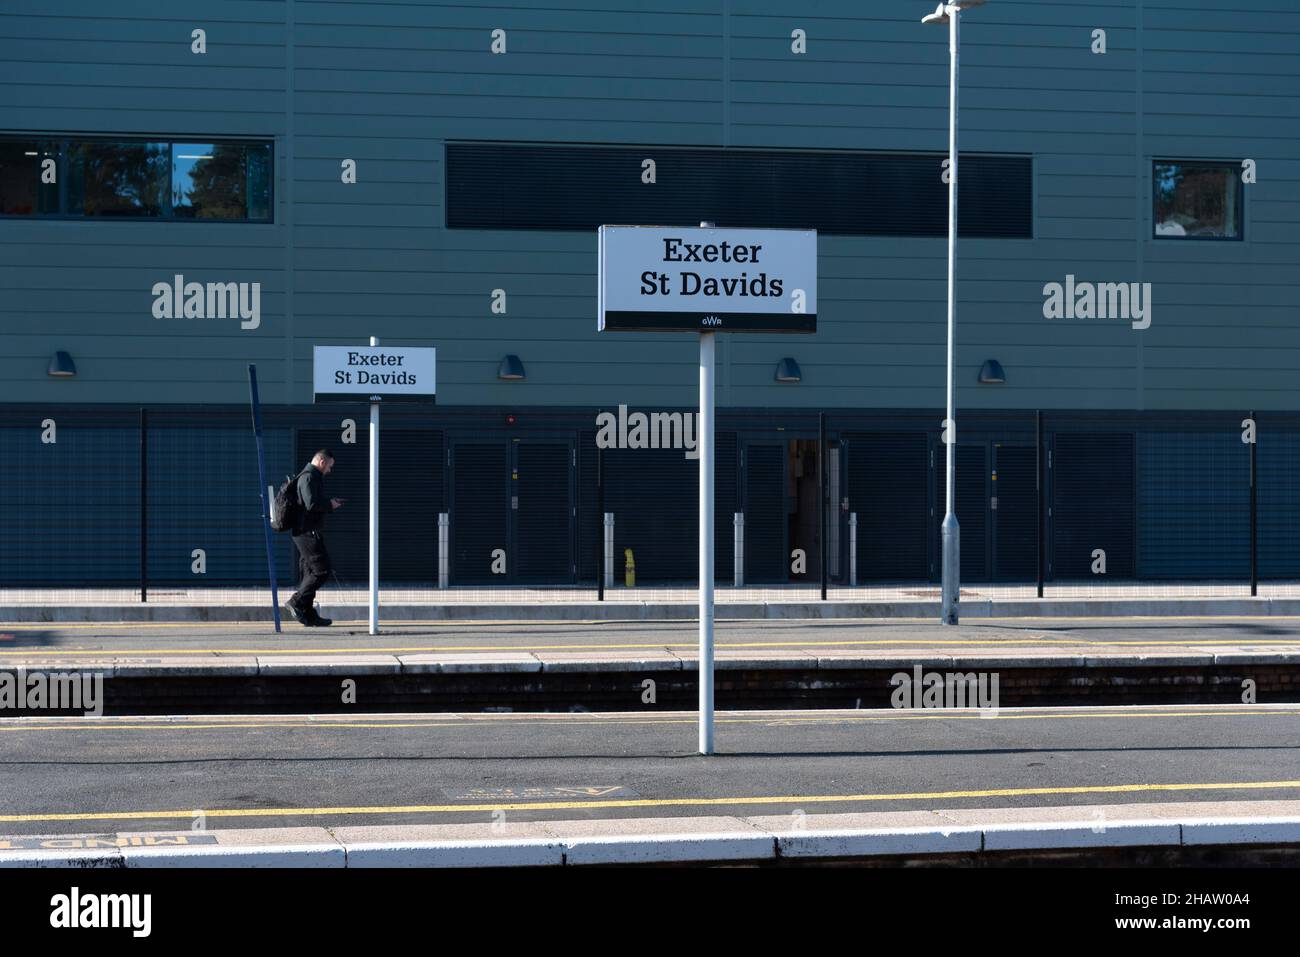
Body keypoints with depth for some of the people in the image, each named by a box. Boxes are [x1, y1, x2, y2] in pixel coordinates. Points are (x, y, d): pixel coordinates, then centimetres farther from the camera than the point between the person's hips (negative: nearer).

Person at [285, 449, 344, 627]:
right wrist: (329, 505, -9)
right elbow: (311, 504, -23)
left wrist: (329, 503, 16)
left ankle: (309, 615, 11)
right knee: (321, 570, -10)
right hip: (308, 531, -11)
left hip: (302, 532, 11)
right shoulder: (309, 477, -12)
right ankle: (296, 602, -10)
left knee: (310, 572, 10)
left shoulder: (310, 477, 22)